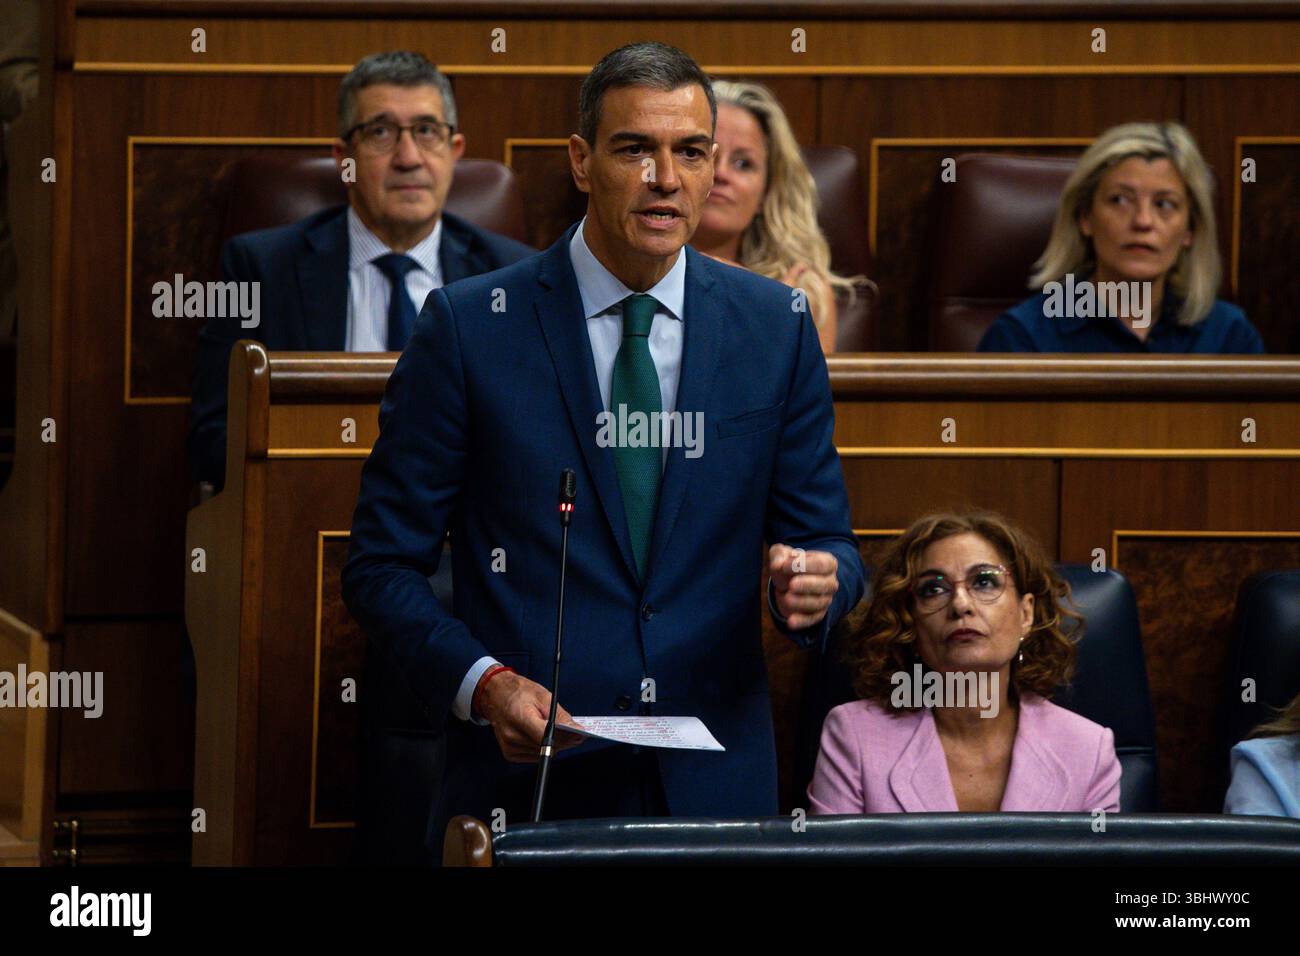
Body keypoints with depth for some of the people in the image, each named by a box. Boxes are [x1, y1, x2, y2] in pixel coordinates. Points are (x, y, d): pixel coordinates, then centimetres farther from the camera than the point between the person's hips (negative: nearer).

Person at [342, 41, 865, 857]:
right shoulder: (469, 327, -2)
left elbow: (823, 538, 10)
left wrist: (817, 581, -14)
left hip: (715, 789, 2)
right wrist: (484, 683, -17)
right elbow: (384, 565, -1)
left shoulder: (774, 328, 6)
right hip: (529, 784, -2)